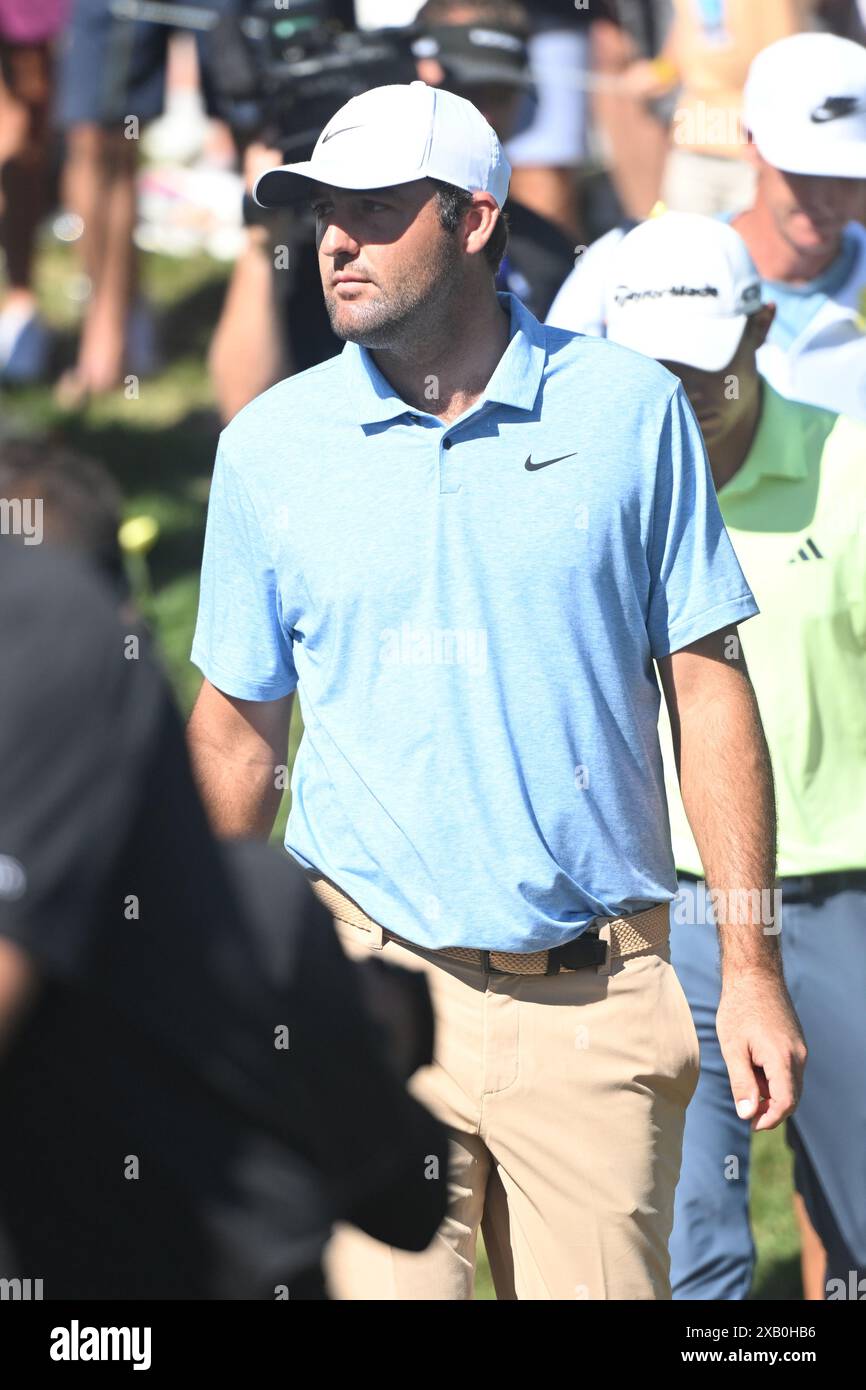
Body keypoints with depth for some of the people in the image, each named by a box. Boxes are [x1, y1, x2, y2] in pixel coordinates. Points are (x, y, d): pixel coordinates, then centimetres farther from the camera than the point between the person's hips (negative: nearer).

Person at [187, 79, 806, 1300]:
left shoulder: (629, 410, 2)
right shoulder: (270, 446, 4)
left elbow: (709, 690, 4)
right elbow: (238, 728, 11)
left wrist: (751, 966, 0)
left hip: (600, 1002, 0)